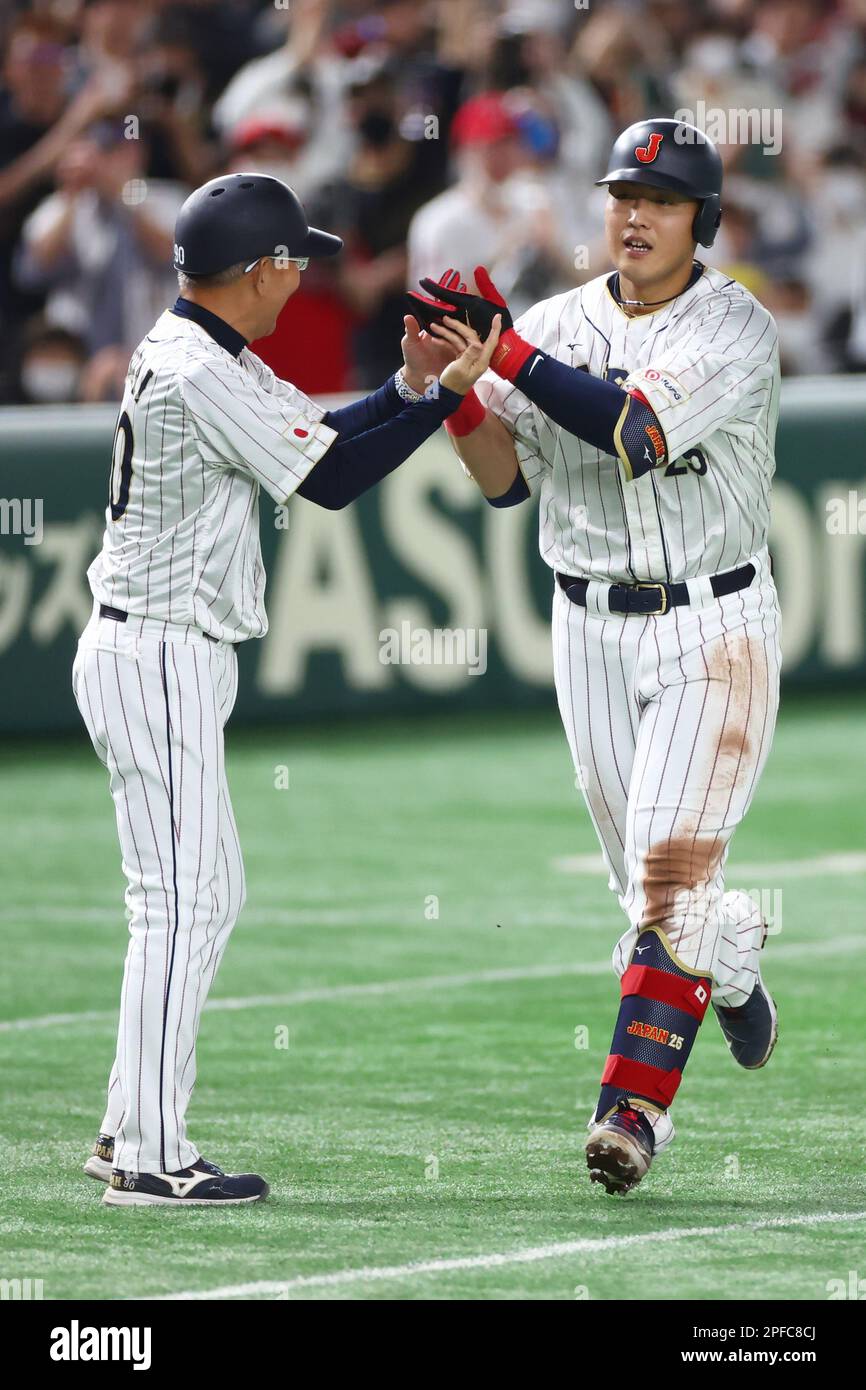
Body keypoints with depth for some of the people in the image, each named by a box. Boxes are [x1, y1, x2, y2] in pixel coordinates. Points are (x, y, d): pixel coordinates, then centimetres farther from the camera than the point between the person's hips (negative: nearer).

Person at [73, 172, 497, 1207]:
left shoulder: (207, 357, 13)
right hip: (156, 659, -11)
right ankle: (149, 1159, -7)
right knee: (180, 903, -9)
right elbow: (330, 481, -19)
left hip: (165, 661, 11)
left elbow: (321, 437, 13)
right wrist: (447, 393, -15)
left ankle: (130, 1133, 19)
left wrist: (412, 383, -1)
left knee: (210, 894, 15)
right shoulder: (200, 374, -19)